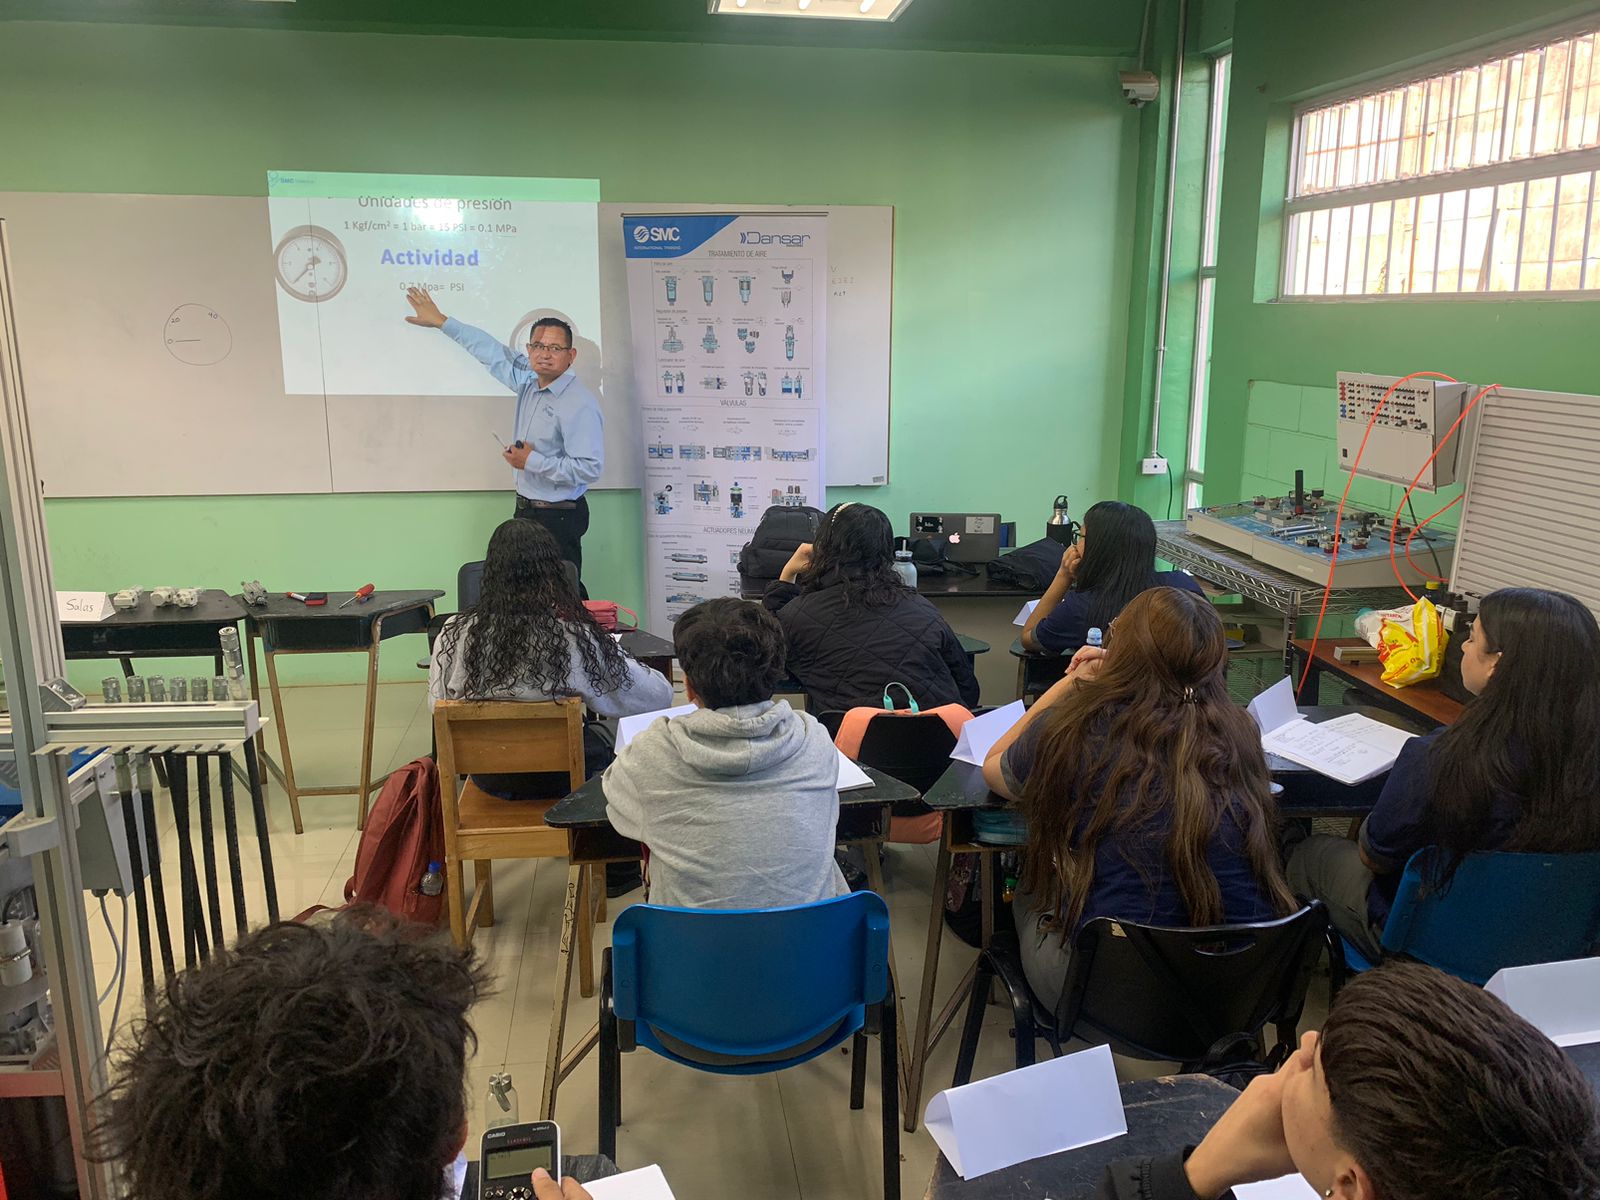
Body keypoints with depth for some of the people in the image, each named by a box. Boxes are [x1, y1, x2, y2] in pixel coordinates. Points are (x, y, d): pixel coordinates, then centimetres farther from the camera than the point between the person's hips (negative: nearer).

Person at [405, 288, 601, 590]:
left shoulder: (580, 404, -17)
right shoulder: (528, 382, 7)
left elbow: (589, 469, -24)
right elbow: (492, 351, 21)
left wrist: (532, 461, -17)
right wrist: (441, 321, 27)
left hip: (558, 518, -8)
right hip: (525, 509, 8)